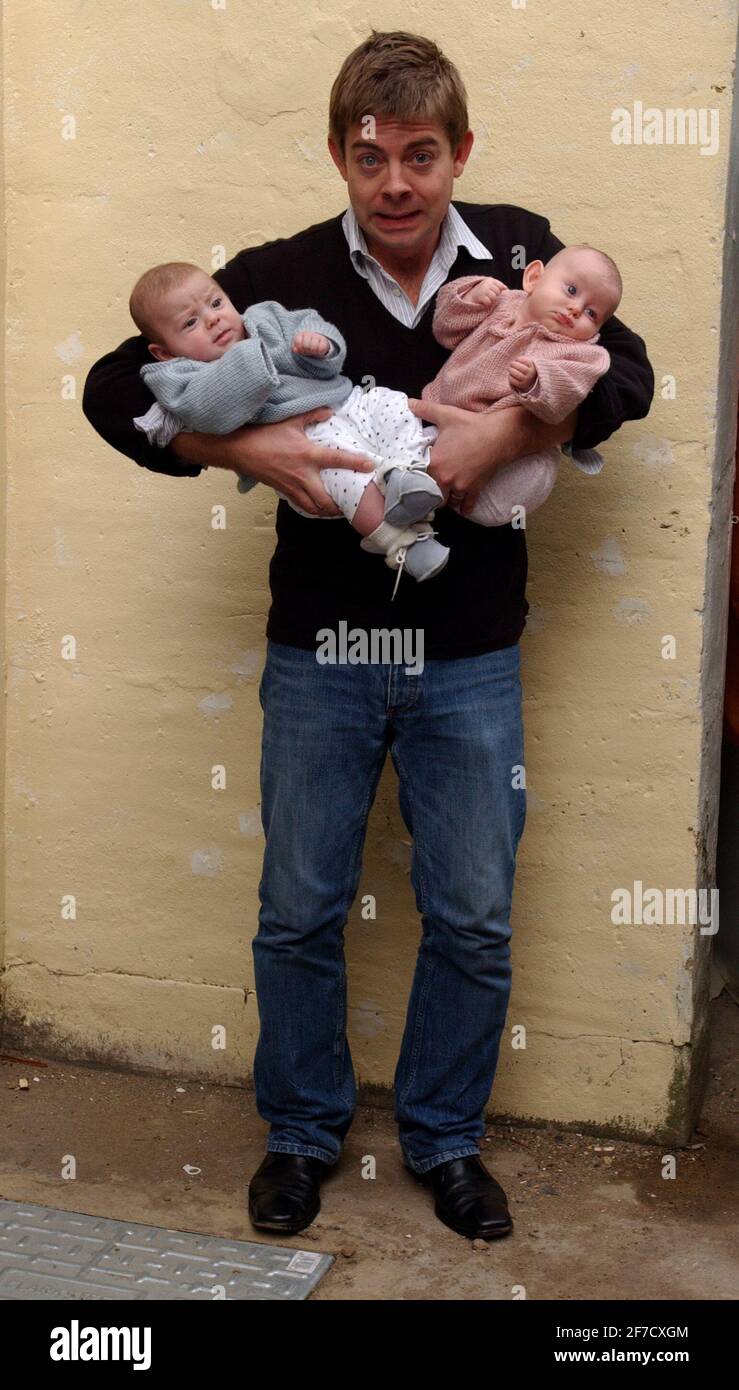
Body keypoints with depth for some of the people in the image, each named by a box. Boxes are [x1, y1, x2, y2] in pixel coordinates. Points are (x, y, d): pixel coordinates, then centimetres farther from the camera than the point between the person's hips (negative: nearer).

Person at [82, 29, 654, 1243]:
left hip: (472, 662, 1)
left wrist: (513, 434, -21)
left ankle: (445, 1139, 32)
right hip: (322, 654, 0)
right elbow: (116, 390, -4)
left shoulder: (519, 252, -2)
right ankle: (303, 1132, 33)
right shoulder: (280, 278, -6)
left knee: (474, 922, 9)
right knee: (299, 914, 10)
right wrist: (245, 449, -20)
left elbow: (626, 372, -3)